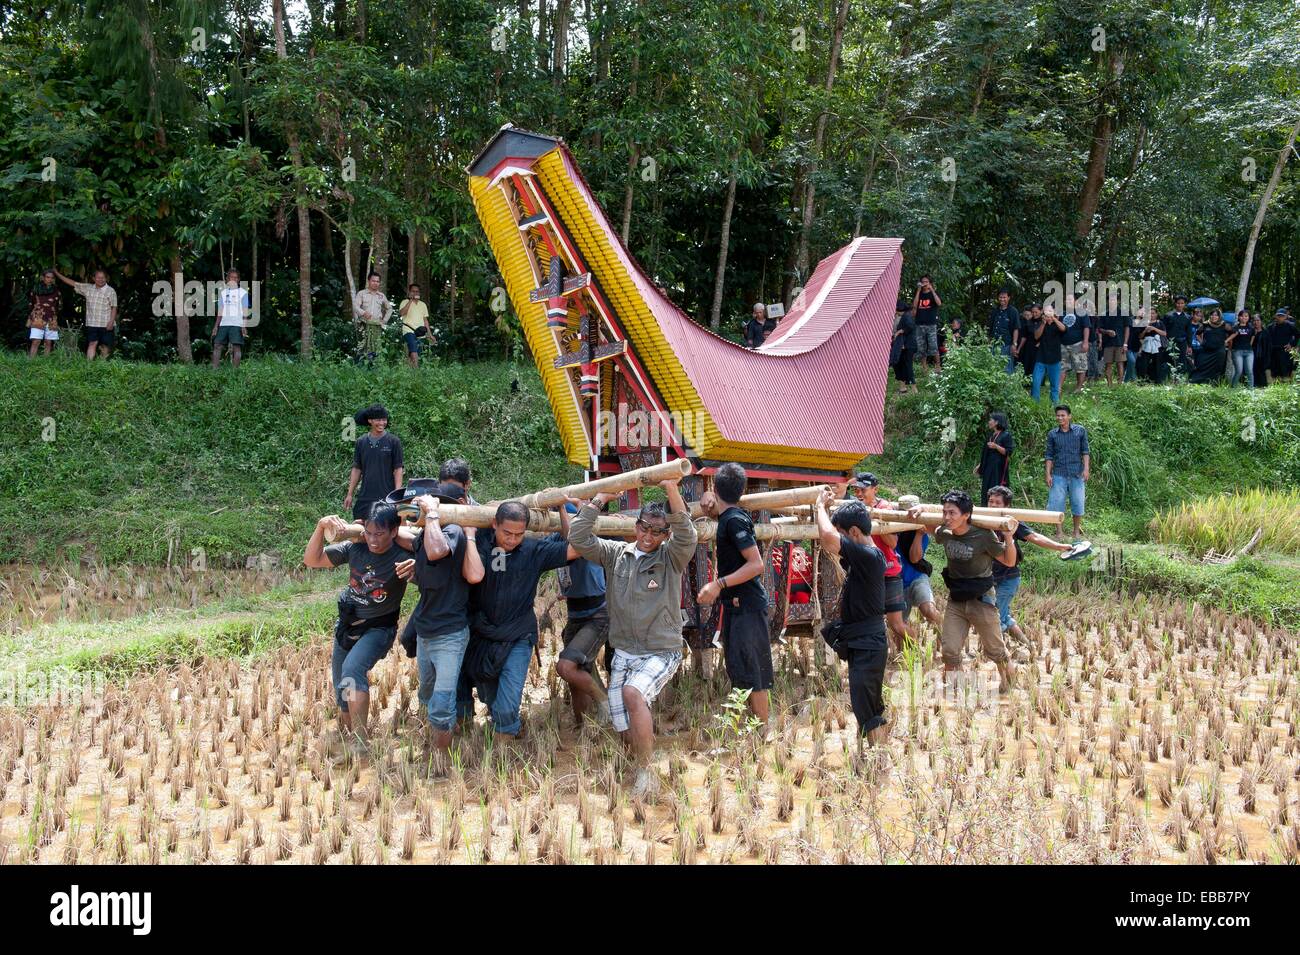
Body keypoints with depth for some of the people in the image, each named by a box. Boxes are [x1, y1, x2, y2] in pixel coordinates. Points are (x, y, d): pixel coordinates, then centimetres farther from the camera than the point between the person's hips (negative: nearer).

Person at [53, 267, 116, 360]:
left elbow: (114, 308, -3)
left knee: (105, 346, 2)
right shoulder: (88, 288, 9)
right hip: (91, 324, 2)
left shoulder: (110, 291, -1)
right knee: (92, 343, -5)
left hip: (106, 325, -2)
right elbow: (72, 283, 13)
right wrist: (57, 273, 13)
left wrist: (111, 322, -13)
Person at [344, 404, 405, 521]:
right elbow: (356, 469, 12)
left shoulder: (394, 441, -1)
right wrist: (349, 494, 9)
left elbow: (398, 469, -1)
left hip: (386, 497, -3)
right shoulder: (361, 442, 7)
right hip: (364, 497, 3)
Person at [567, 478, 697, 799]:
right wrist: (597, 501, -5)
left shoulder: (671, 558, -4)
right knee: (628, 734, -1)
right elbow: (578, 539, 0)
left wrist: (672, 488, -33)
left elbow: (687, 535, -24)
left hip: (661, 652, -4)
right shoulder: (616, 554, 6)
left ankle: (647, 772, -22)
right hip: (624, 652, 4)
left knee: (632, 692, -33)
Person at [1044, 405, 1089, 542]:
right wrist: (1048, 474, 0)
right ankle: (1059, 532, 7)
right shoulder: (1052, 434, 4)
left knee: (1077, 503, 3)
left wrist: (1086, 468, -6)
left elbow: (1085, 451, 4)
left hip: (1076, 474, -1)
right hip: (1058, 474, 1)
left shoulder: (1080, 431, 2)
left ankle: (1077, 532, 16)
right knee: (1056, 503, -2)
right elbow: (1049, 455, 6)